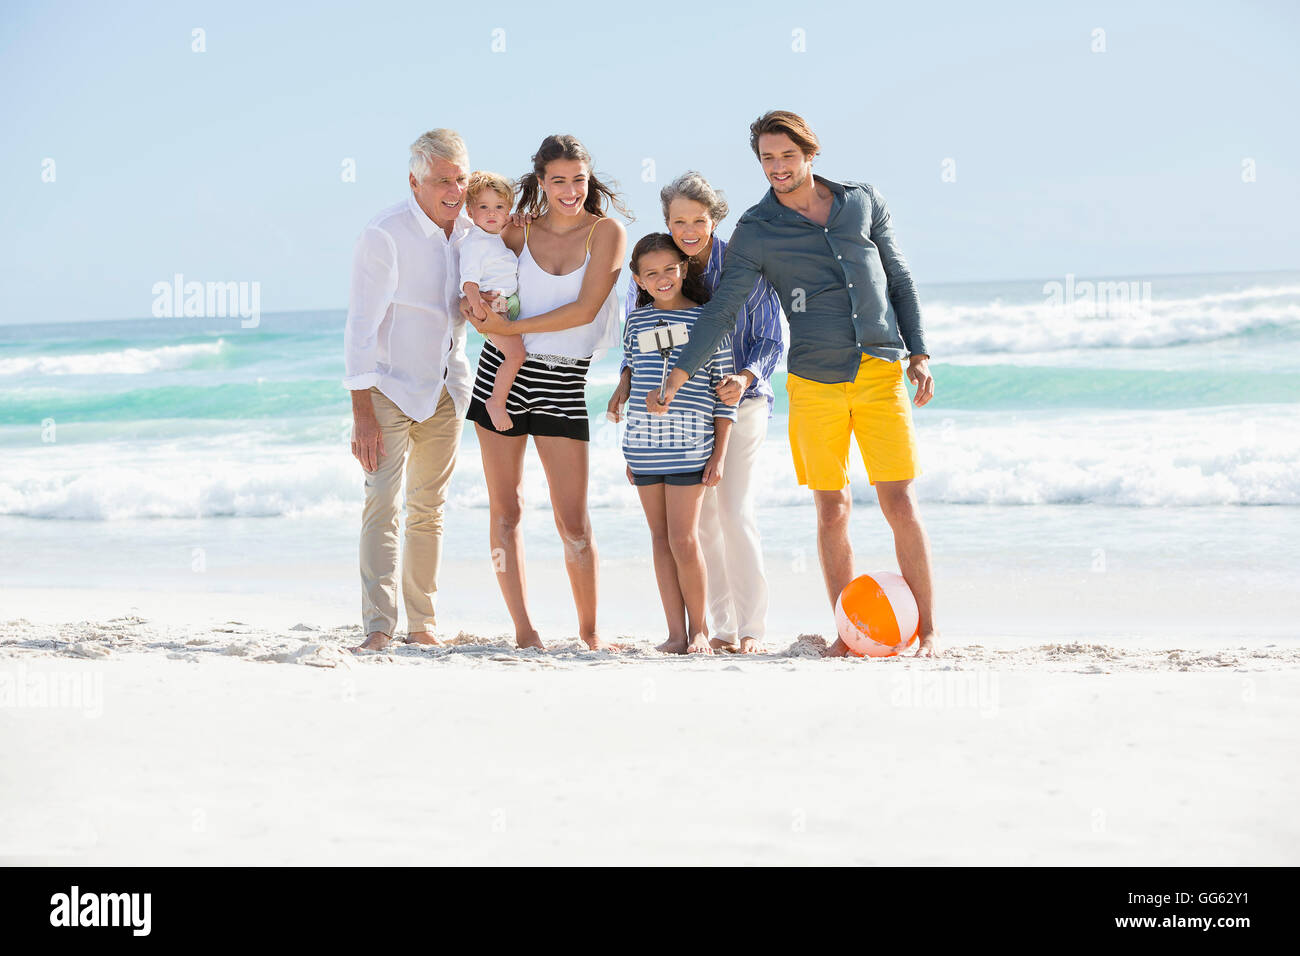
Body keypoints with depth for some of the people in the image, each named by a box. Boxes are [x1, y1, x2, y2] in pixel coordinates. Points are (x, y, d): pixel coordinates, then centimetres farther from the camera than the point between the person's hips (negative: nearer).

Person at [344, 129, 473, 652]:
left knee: (429, 508, 11)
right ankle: (378, 626, -21)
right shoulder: (384, 235, -17)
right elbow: (360, 328, -18)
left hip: (446, 387, 6)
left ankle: (422, 623, 17)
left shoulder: (470, 229, 2)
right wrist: (362, 413, -23)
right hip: (390, 387, -6)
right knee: (382, 501, -16)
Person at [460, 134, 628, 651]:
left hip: (562, 383, -3)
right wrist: (471, 304, -3)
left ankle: (589, 626, 15)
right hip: (502, 373, 3)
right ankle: (523, 628, 10)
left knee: (573, 520, -4)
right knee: (504, 510, 2)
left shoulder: (606, 232, -4)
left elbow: (585, 310, -13)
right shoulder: (520, 232, 5)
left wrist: (510, 326, -14)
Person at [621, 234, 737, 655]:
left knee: (683, 539, -9)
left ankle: (699, 628, 7)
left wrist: (719, 455, -4)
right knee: (661, 539, 5)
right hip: (643, 444, 4)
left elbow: (724, 392, 1)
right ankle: (676, 633, 9)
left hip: (689, 445, -4)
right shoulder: (636, 321, 10)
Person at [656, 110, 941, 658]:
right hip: (814, 382, 0)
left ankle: (926, 633, 0)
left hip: (881, 371, 0)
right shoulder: (756, 232, 3)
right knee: (832, 510, 2)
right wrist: (679, 373, -8)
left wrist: (918, 354, 7)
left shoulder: (864, 202, 8)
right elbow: (723, 309, 1)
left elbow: (899, 280, 14)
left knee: (899, 502, -6)